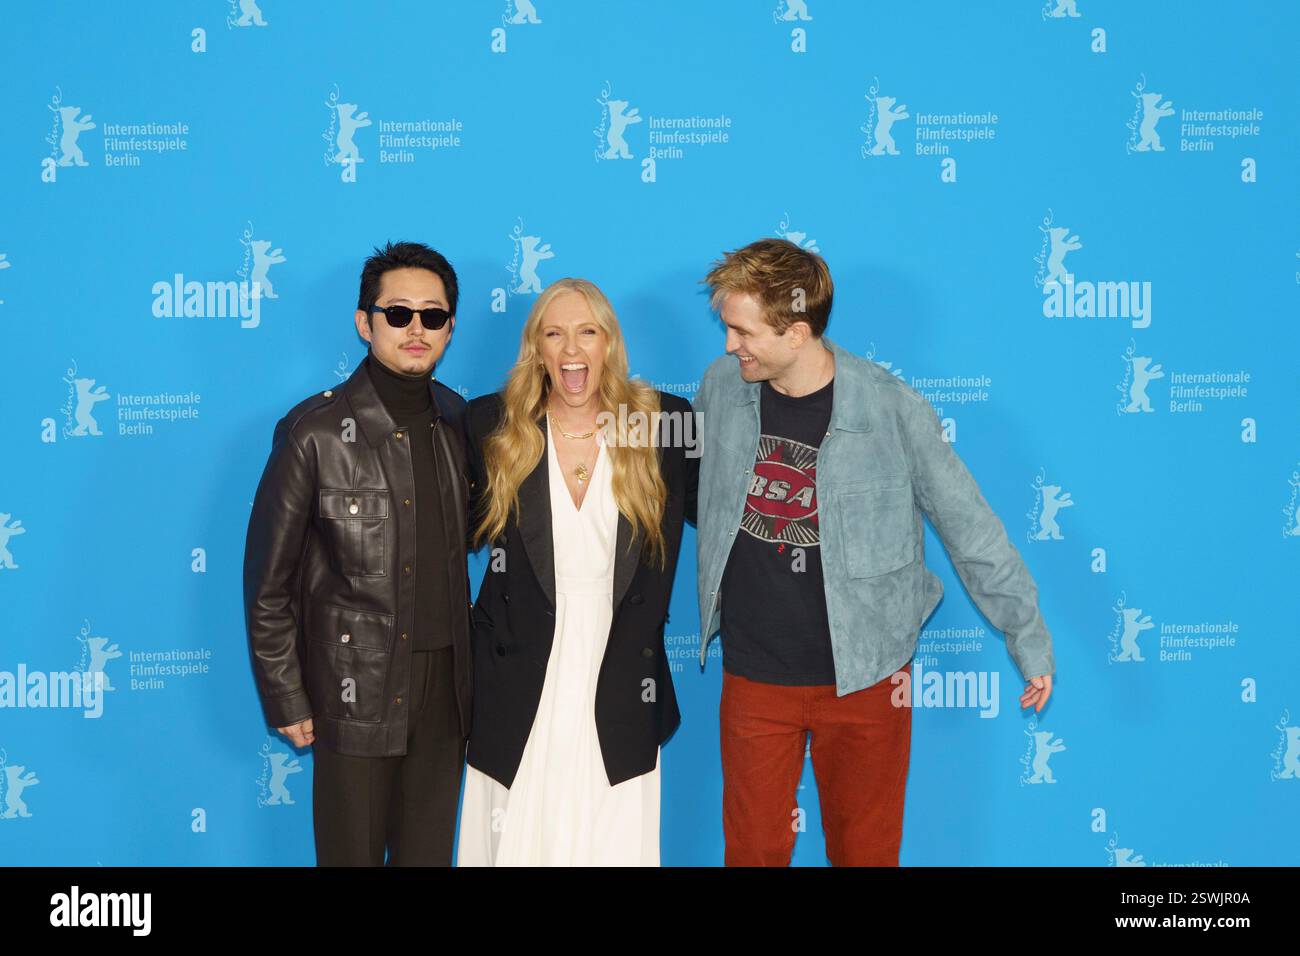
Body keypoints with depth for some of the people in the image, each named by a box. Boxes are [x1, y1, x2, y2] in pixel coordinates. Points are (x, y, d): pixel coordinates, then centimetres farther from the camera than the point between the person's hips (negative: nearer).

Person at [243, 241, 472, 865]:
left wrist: (474, 664, 7)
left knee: (429, 850, 13)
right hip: (355, 690, -4)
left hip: (445, 684, 4)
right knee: (352, 851, 6)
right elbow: (267, 579, -6)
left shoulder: (461, 422, 4)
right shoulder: (315, 431, -10)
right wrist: (285, 700, -5)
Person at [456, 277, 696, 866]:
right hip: (518, 699, 0)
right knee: (515, 843, 9)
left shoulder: (663, 425, -1)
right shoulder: (493, 427, -1)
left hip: (620, 704, 0)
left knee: (613, 848, 7)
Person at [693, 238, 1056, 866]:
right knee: (753, 847, 14)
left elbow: (971, 528, -6)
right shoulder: (721, 388, -5)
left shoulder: (893, 411, -15)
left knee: (865, 849, 14)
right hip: (753, 676, 3)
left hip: (865, 676, -2)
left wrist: (1029, 640, -2)